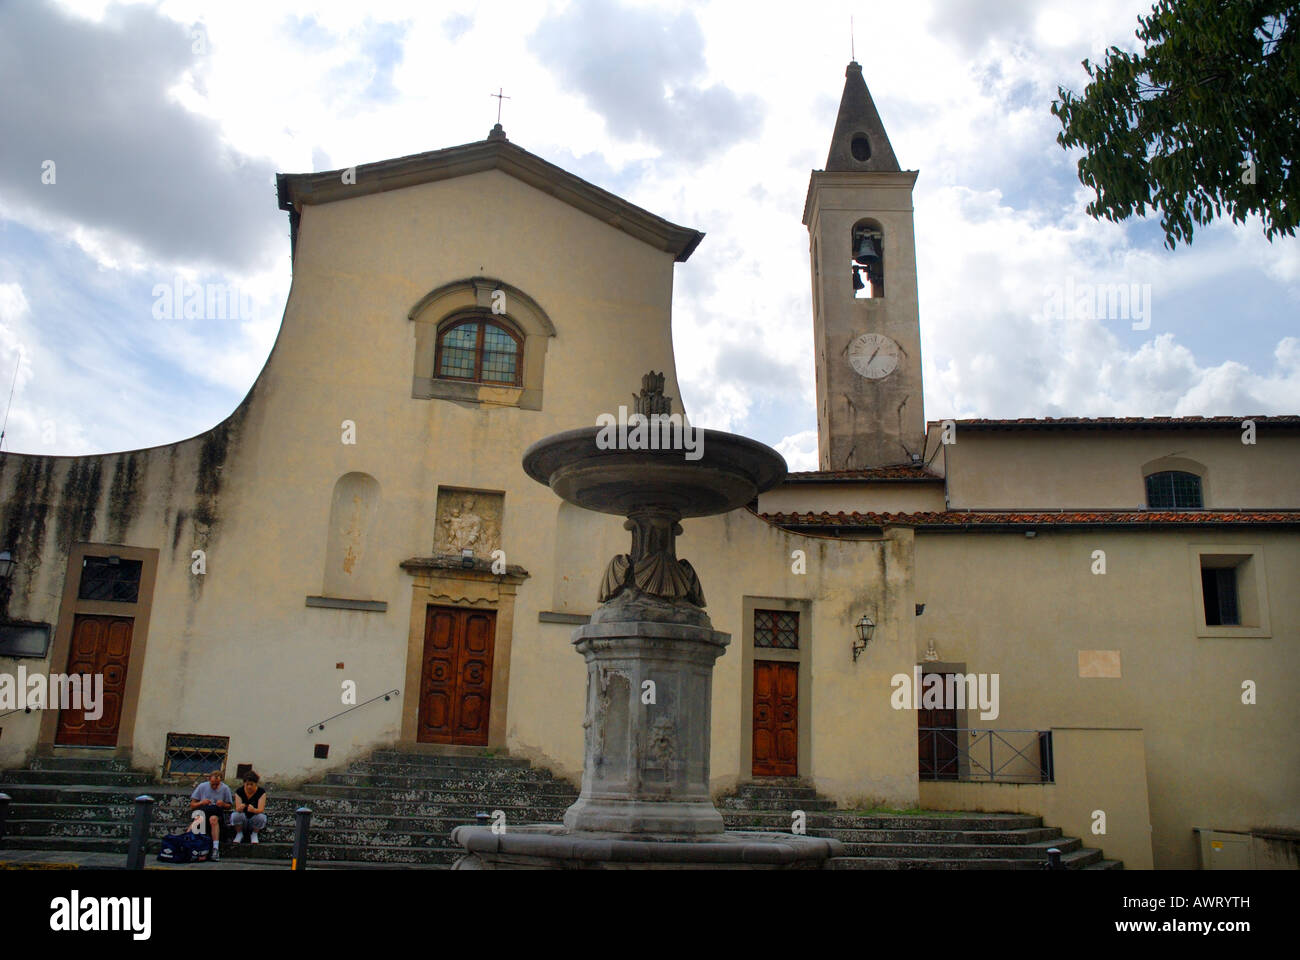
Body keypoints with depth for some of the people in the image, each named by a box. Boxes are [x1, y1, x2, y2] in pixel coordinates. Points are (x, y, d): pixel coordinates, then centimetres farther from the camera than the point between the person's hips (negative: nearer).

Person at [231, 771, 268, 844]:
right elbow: (237, 809, -20)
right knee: (235, 815, -31)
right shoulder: (239, 792, -9)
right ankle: (239, 834, -4)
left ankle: (254, 834, -4)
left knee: (261, 817, -33)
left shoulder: (261, 792, -12)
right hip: (243, 817, 1)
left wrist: (254, 810, -47)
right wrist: (240, 808, -45)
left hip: (254, 818, 0)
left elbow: (261, 810, -23)